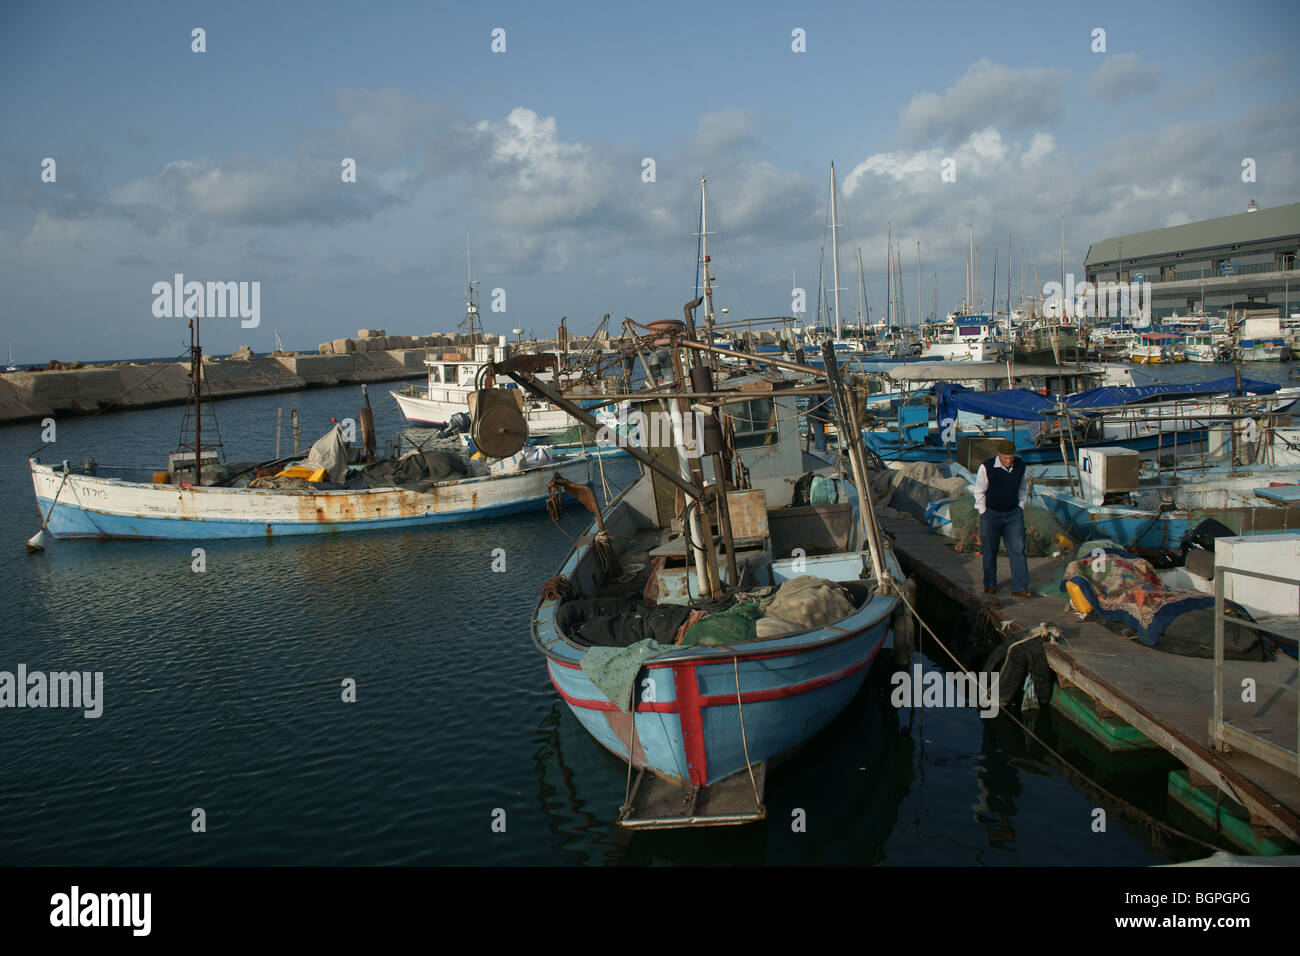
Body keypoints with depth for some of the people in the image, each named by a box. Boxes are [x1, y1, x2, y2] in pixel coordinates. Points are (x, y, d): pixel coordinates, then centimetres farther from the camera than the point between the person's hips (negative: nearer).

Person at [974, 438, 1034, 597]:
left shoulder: (1021, 466, -4)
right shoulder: (987, 467, -16)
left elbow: (1023, 488, 13)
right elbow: (979, 492, -5)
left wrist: (1020, 508, 9)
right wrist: (983, 513, -4)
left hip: (1013, 514, 3)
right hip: (991, 513, -3)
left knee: (1018, 550, -4)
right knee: (990, 551, 7)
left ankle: (1019, 587, -2)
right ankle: (989, 584, 23)